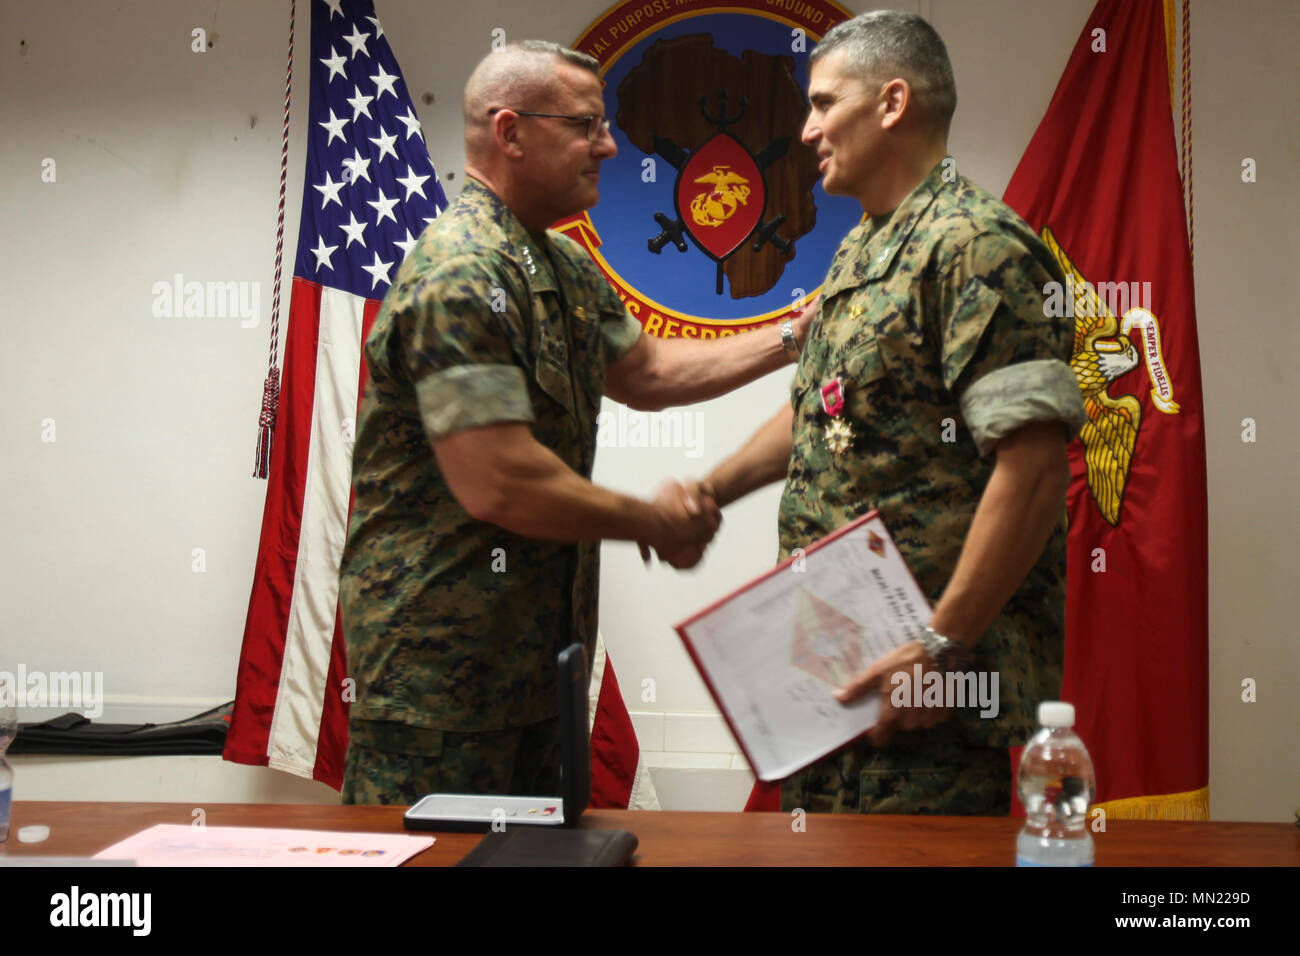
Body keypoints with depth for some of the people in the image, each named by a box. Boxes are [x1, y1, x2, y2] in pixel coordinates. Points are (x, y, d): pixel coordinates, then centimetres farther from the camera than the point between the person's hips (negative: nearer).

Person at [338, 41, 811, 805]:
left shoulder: (564, 266, 13)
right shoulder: (460, 275, -21)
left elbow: (643, 372, 23)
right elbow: (498, 485, -27)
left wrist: (794, 338, 13)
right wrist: (653, 522, -13)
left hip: (533, 639, 10)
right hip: (440, 651, -10)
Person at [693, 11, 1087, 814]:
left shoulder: (977, 246, -16)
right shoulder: (861, 250, 15)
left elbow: (1036, 465, -24)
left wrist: (943, 646, -25)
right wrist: (709, 494, 20)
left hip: (920, 667, -10)